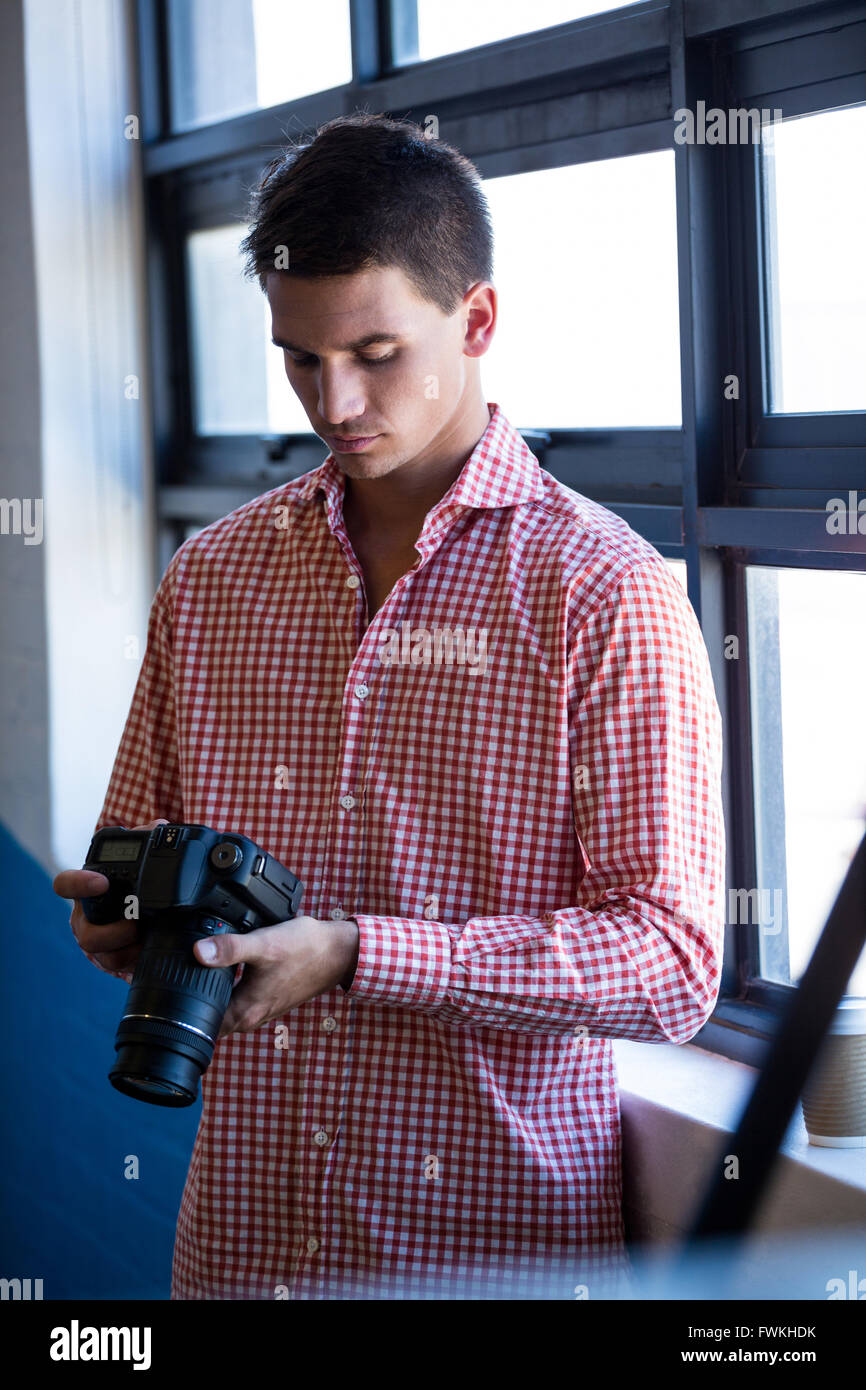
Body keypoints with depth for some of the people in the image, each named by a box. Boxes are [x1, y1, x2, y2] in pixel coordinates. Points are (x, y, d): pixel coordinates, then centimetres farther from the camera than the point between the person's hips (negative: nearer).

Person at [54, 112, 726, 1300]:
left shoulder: (603, 591, -9)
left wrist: (352, 954, -22)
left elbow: (671, 960, -14)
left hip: (505, 1243, -4)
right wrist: (129, 915, -7)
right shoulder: (211, 576, 7)